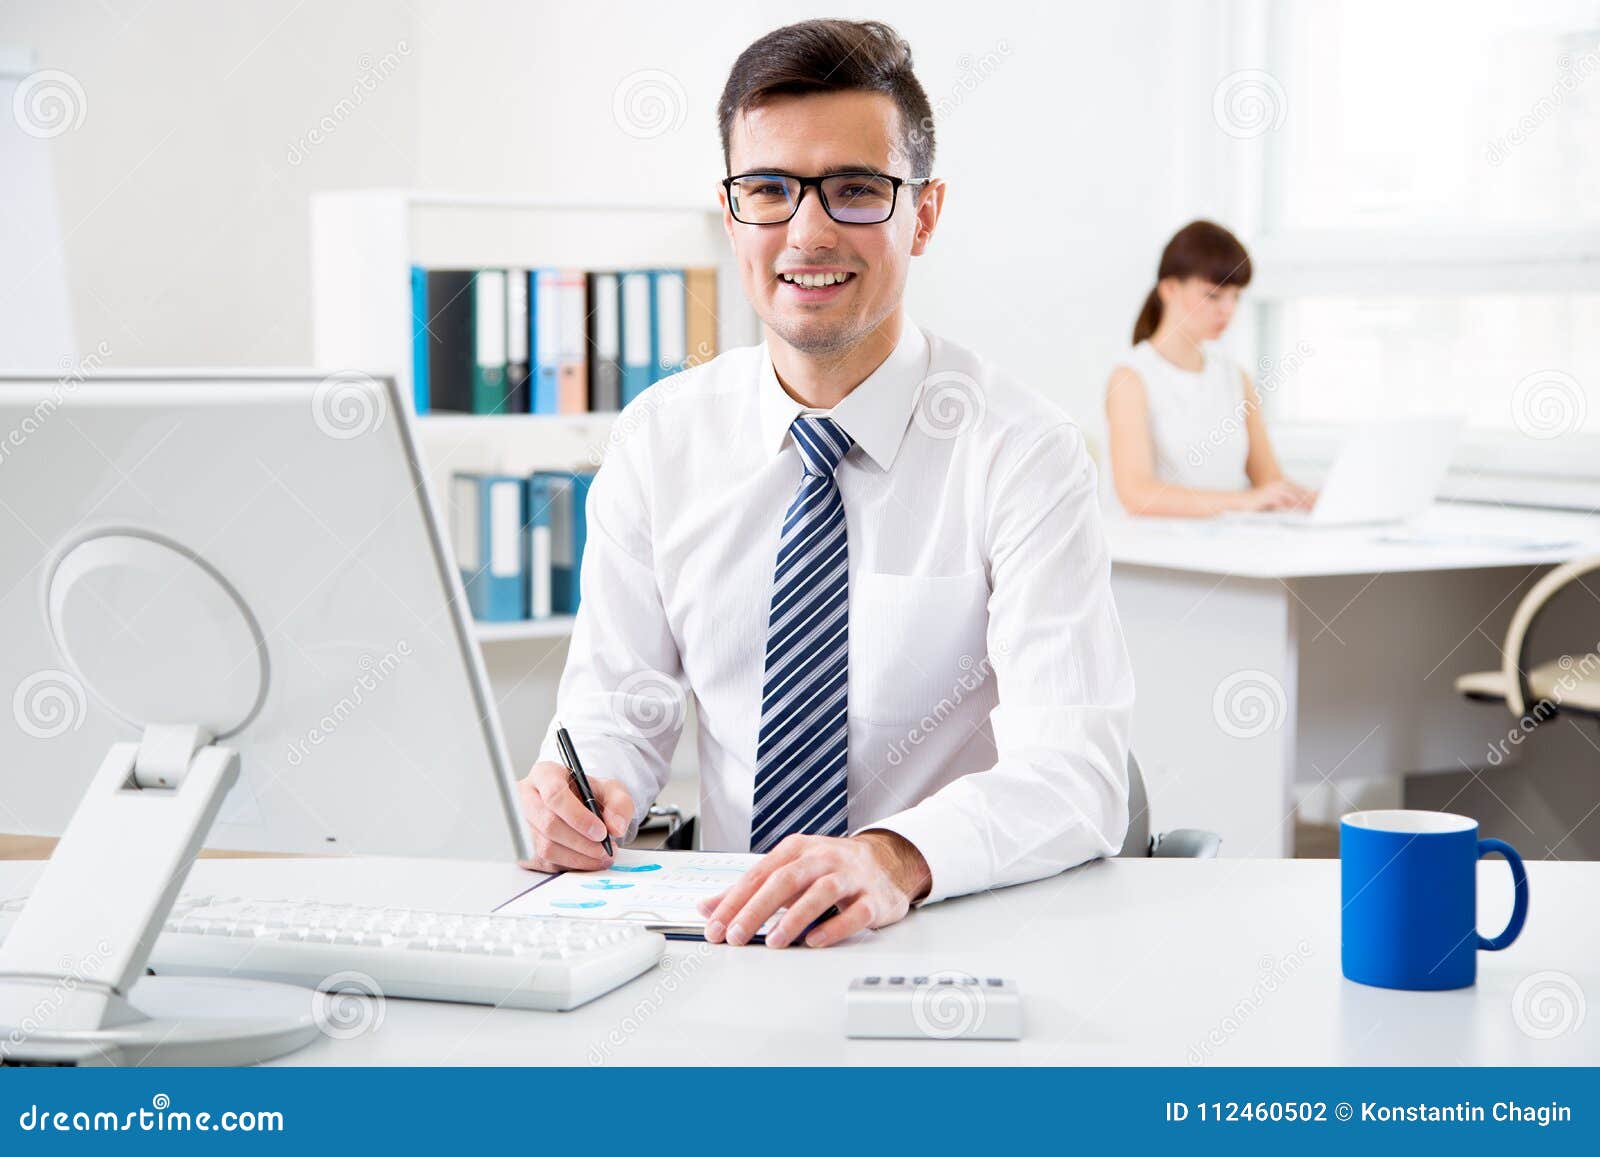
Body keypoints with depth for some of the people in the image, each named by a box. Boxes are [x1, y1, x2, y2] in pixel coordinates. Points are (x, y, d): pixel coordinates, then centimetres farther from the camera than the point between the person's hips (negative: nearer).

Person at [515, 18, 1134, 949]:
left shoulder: (1021, 452, -8)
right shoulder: (660, 438, 5)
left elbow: (1073, 775, -19)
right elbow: (620, 702, 9)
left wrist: (897, 858, -38)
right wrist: (587, 785, -15)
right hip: (717, 926, 2)